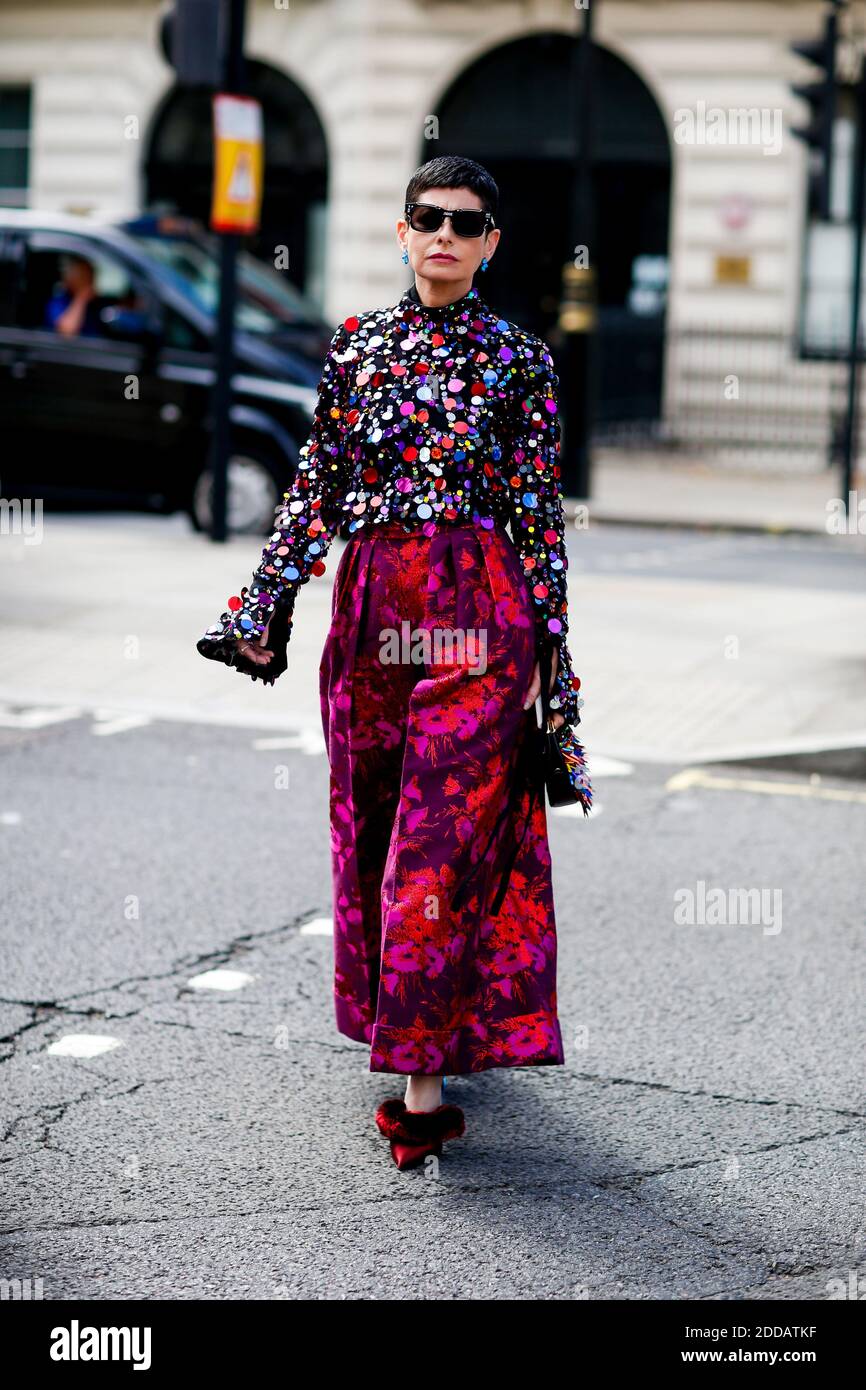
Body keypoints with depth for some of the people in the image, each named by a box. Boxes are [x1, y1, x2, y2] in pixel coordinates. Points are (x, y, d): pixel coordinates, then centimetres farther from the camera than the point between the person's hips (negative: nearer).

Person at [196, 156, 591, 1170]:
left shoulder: (517, 359, 2)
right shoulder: (356, 343, 10)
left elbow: (539, 513, 2)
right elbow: (316, 486, 11)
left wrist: (549, 655, 0)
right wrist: (265, 609, 4)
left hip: (478, 616, -4)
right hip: (371, 609, 4)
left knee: (445, 840, -7)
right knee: (370, 830, 10)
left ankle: (422, 1081, -4)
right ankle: (422, 1033, 27)